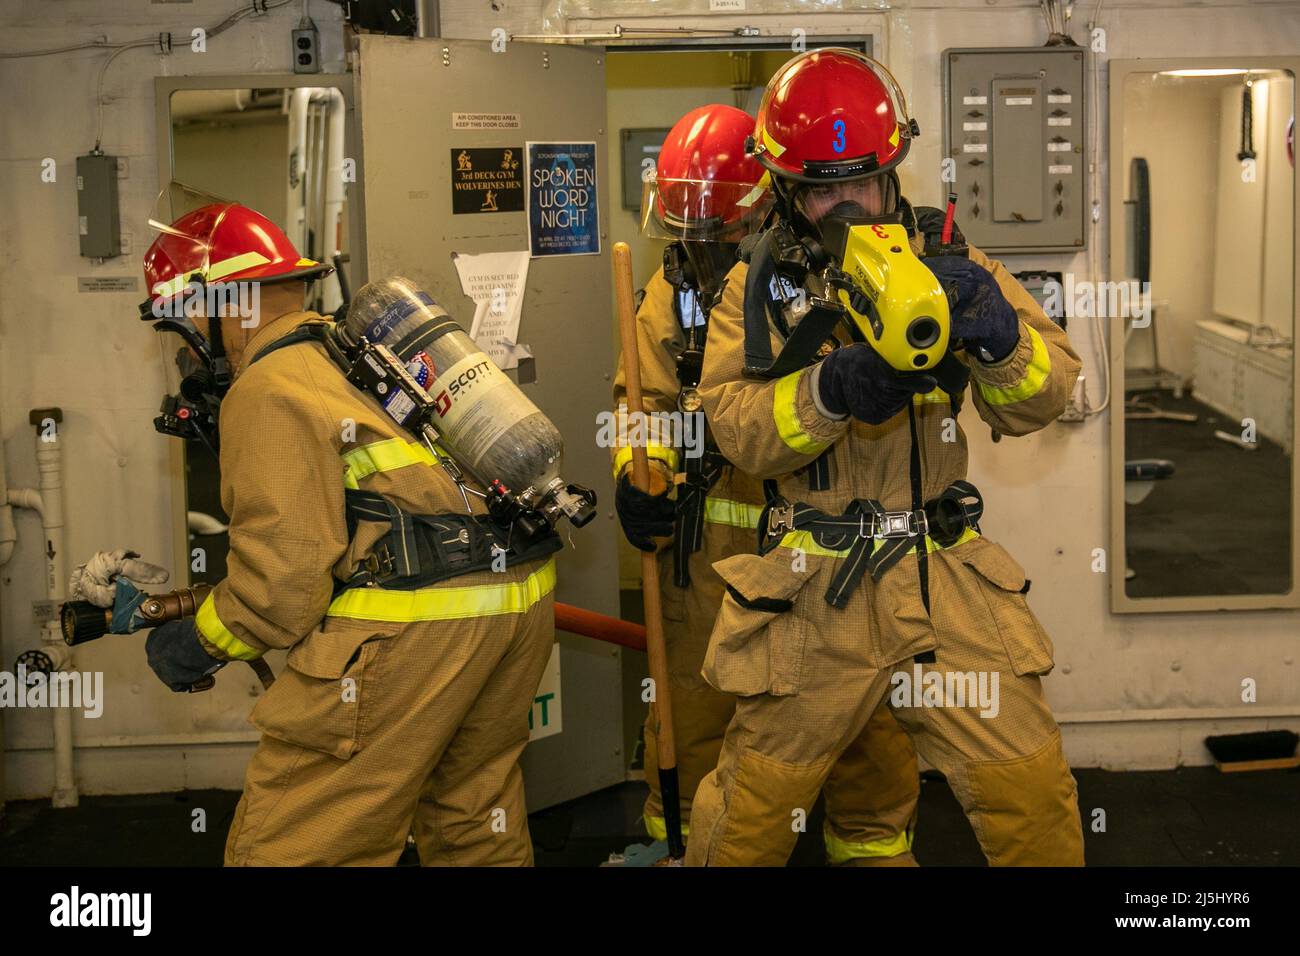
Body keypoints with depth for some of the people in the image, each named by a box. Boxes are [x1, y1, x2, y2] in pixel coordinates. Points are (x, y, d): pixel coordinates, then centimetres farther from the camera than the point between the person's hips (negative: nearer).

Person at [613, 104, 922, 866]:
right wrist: (638, 472, -5)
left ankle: (874, 841, 26)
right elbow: (645, 399, 12)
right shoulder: (672, 290, 6)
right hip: (708, 534, 4)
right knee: (691, 695, 14)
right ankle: (683, 832, 34)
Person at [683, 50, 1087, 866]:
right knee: (754, 809, 8)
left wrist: (997, 335, -26)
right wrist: (832, 390, -29)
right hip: (815, 589, -1)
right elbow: (736, 427, -11)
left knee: (1034, 798, 4)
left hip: (944, 578, 1)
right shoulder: (759, 285, 2)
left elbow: (1044, 398, -5)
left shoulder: (947, 262, 3)